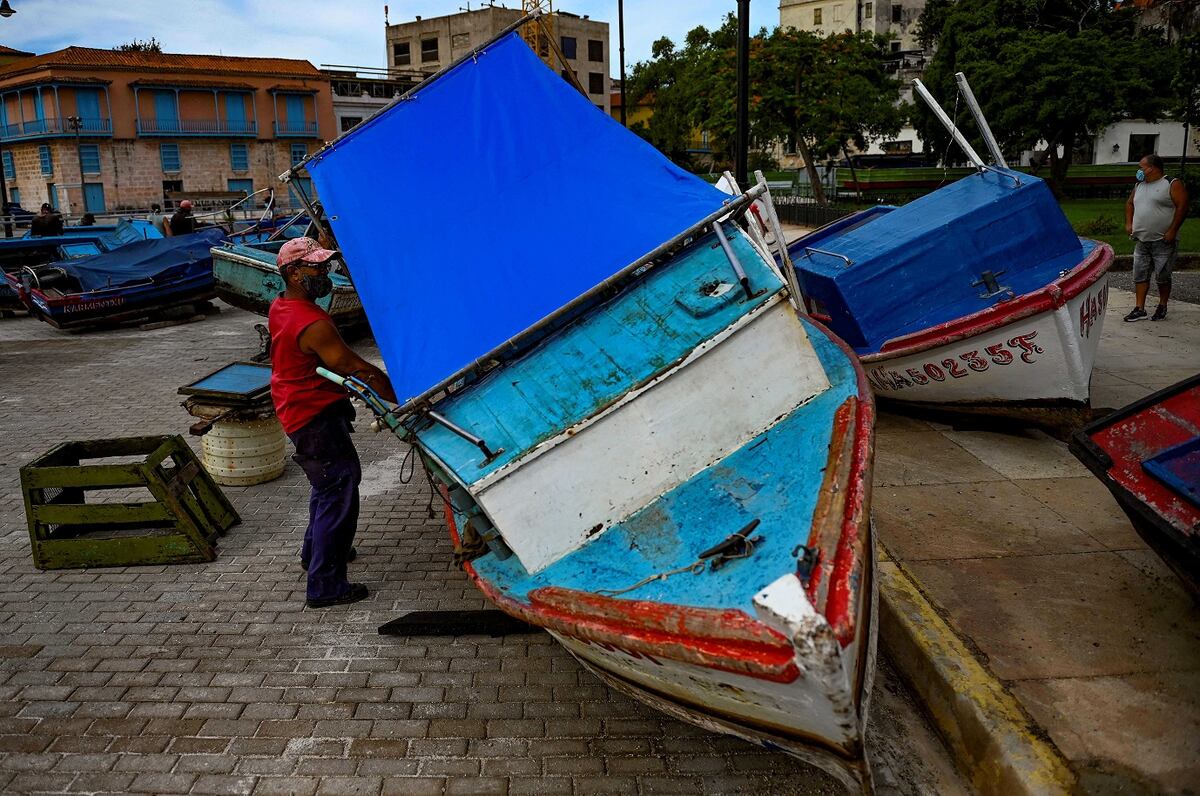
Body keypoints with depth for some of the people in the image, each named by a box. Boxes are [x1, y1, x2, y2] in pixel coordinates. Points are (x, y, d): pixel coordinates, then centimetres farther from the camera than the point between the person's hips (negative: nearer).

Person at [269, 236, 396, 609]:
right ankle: (325, 585, -2)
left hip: (297, 408, 11)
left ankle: (315, 551, 44)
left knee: (327, 484, 26)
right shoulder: (313, 324, -27)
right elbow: (357, 369, -23)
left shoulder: (280, 306, 3)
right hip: (316, 417, -11)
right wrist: (401, 397, -16)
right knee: (339, 492, -6)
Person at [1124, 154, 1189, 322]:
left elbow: (1182, 207, -13)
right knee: (1140, 275, 3)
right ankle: (1140, 309, 7)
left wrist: (1172, 231, -18)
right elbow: (1130, 204, 25)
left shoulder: (1173, 185, -7)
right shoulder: (1139, 186, 13)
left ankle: (1162, 308, 16)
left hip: (1163, 241, -6)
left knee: (1162, 276, 1)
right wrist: (1128, 223, 10)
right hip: (1141, 241, 6)